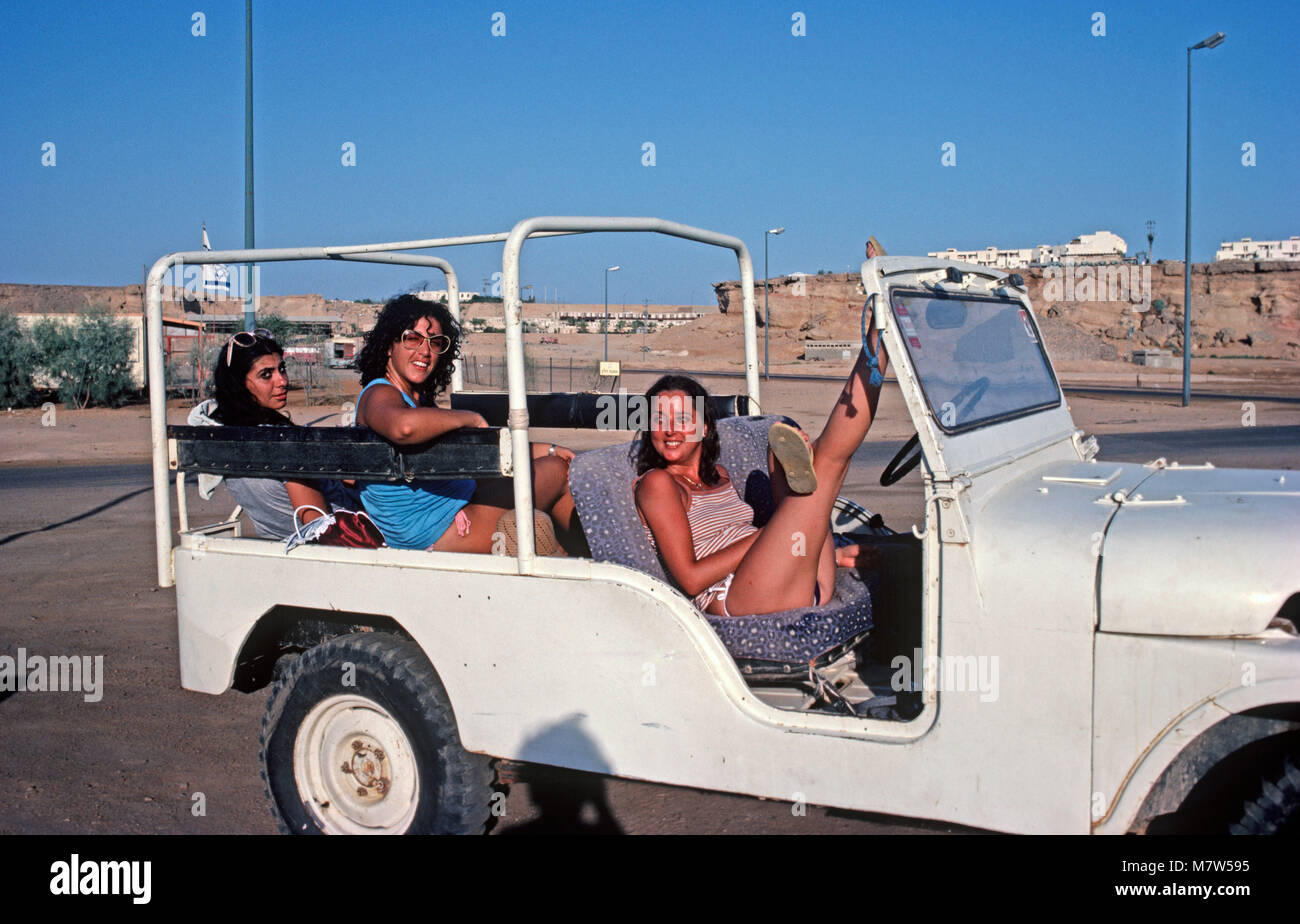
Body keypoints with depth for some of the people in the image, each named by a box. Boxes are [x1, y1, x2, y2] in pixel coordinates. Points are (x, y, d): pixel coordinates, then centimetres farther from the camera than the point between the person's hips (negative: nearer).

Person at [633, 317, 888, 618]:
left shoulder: (718, 475, 25)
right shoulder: (657, 483, 1)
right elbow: (691, 579, -8)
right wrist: (764, 535, -11)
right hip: (739, 602, -8)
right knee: (828, 459, -14)